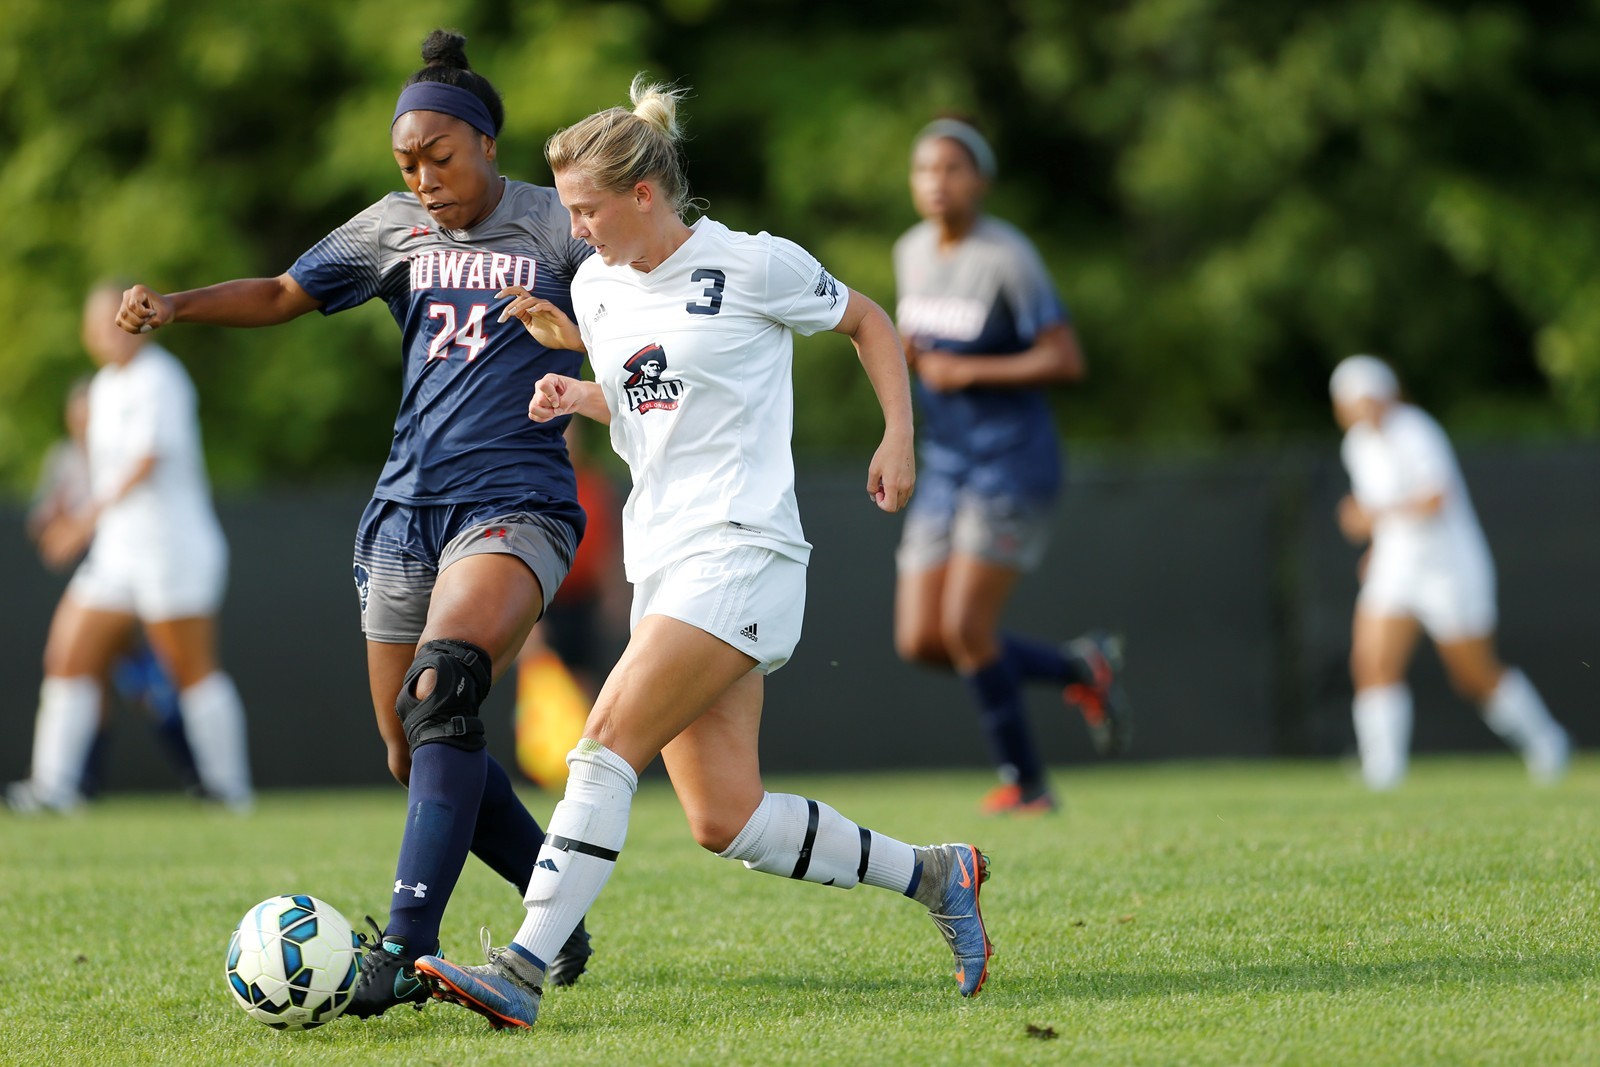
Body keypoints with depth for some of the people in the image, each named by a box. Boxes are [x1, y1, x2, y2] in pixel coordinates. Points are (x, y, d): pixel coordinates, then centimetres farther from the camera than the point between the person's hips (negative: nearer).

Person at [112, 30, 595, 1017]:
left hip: (515, 502, -6)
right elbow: (282, 296, 18)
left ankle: (405, 948, -33)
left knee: (440, 698, -29)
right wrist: (174, 306, 2)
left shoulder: (558, 226, 0)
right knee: (417, 756, 5)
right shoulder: (394, 229, 13)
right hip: (408, 508, 6)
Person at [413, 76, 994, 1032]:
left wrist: (898, 440, 0)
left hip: (742, 551, -7)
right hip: (662, 564, 7)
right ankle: (934, 874, 17)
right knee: (726, 821, 0)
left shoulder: (753, 266, -5)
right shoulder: (596, 287, 12)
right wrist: (575, 396, 7)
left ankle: (522, 974, -24)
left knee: (608, 745, -20)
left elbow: (868, 321, 10)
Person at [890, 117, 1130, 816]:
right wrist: (905, 352, 0)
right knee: (920, 643, 1)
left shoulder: (1007, 258, -12)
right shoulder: (913, 252, 9)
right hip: (946, 465, 8)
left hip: (1013, 463, -8)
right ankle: (1080, 669, 20)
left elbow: (1066, 360, -13)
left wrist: (967, 372, -17)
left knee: (965, 627, -15)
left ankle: (1025, 782, 3)